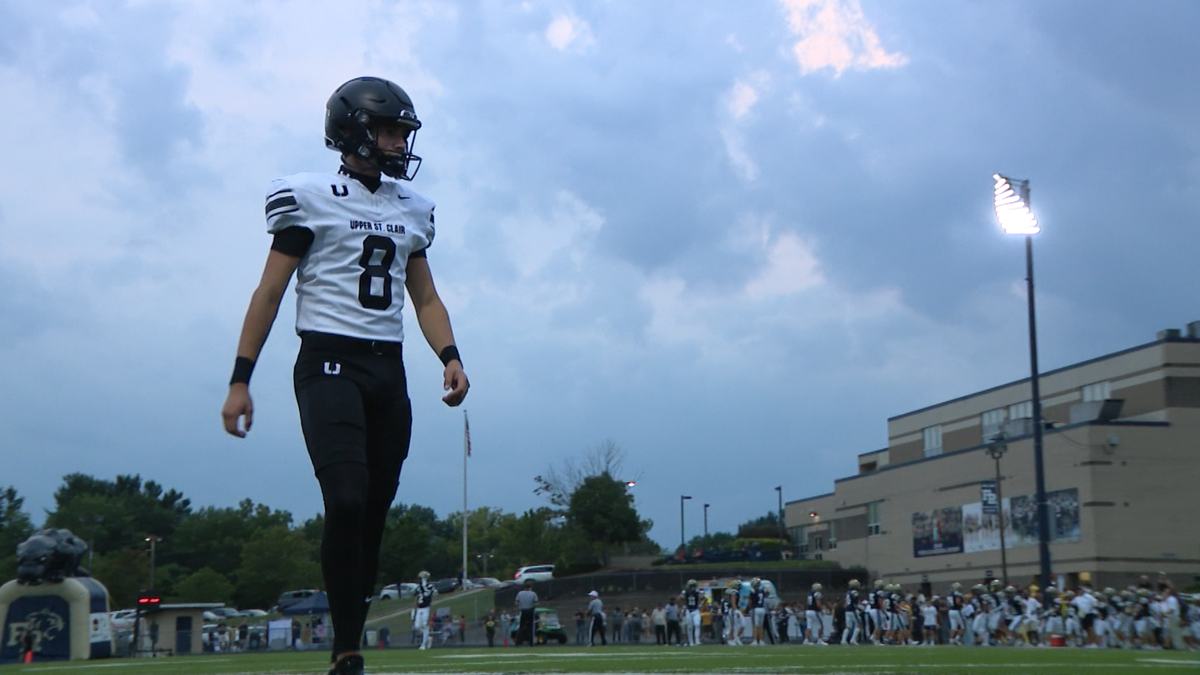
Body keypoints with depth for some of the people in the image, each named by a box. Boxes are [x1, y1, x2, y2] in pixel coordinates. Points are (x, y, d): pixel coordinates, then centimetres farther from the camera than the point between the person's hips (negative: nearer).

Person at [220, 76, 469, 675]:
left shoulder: (411, 209, 17)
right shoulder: (311, 198, 0)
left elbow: (426, 299, 20)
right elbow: (269, 293, -1)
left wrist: (450, 357, 2)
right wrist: (240, 380, -6)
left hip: (388, 370, 6)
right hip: (329, 362, -6)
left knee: (373, 516, 5)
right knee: (347, 501, -20)